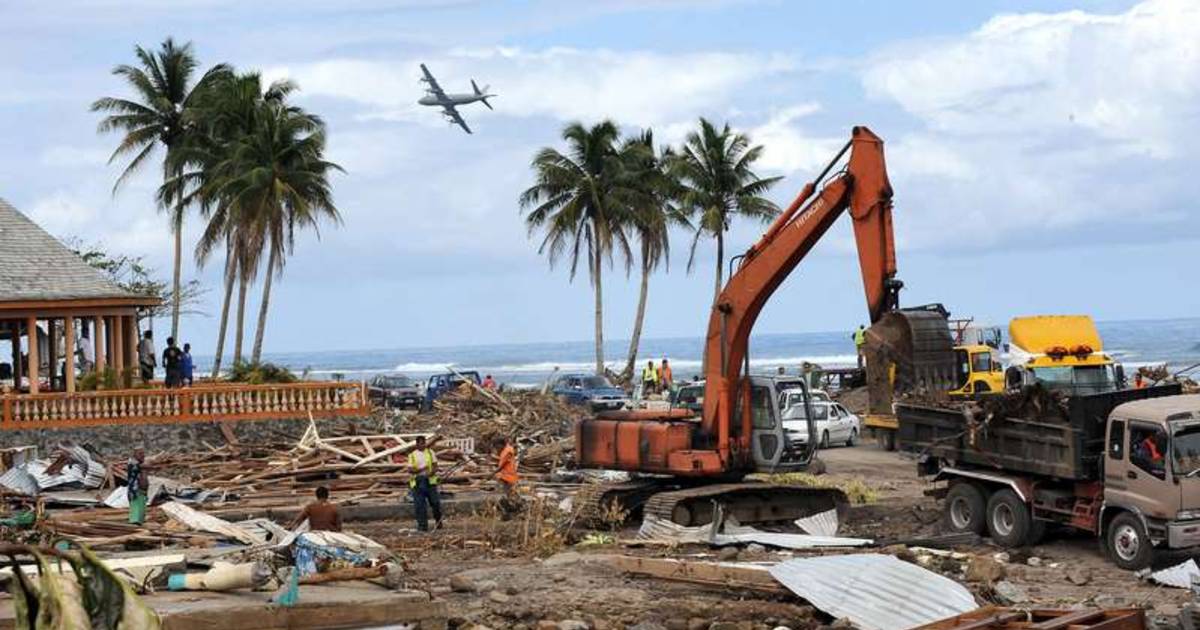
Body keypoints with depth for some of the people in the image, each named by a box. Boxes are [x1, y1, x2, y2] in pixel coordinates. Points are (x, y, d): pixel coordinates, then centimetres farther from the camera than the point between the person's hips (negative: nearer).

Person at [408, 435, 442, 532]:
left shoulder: (430, 452, 9)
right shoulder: (412, 455, 7)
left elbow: (435, 466, 5)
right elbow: (410, 470, -1)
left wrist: (432, 472, -17)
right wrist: (420, 470, -18)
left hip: (429, 480, 0)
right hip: (417, 481, 0)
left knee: (435, 502, -3)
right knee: (419, 505, -3)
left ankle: (438, 520, 20)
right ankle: (422, 526, 2)